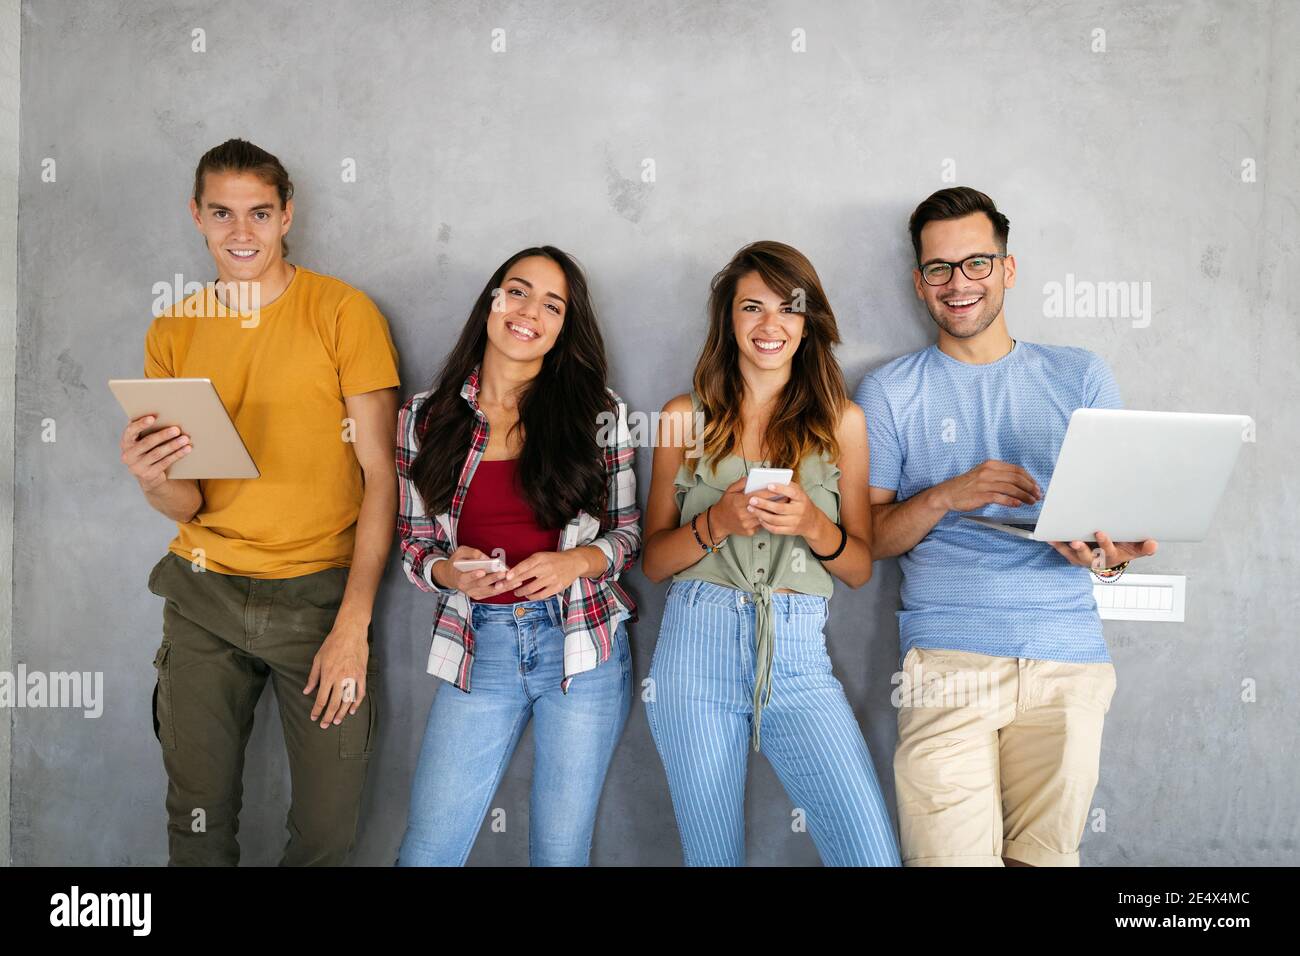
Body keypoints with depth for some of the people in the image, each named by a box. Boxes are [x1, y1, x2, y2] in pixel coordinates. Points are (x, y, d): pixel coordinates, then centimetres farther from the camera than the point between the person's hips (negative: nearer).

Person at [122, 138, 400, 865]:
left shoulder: (344, 313, -6)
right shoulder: (173, 333, 5)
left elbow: (380, 476, -8)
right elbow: (188, 506, 3)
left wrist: (353, 623, -13)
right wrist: (155, 481, -22)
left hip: (320, 592, -2)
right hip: (205, 593, 3)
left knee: (328, 828, 4)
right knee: (200, 820, 10)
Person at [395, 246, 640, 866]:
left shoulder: (599, 412, 0)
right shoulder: (426, 418, 3)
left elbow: (627, 532, 5)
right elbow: (413, 544, 8)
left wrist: (574, 562, -15)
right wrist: (450, 572, -14)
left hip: (582, 646, -1)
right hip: (478, 647, 1)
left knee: (561, 850, 10)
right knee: (424, 853, 3)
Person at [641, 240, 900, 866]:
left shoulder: (841, 420, 8)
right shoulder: (686, 416, 8)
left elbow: (860, 568, 9)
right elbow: (654, 561, 7)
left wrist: (811, 524, -11)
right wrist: (717, 522, -12)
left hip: (797, 656, 0)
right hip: (698, 648, 0)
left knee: (874, 855, -10)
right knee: (712, 855, 8)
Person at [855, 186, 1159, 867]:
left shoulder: (1081, 377, 12)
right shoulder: (888, 392, 7)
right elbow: (867, 536, 4)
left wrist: (1111, 550, -12)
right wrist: (946, 497, -14)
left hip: (1068, 657, 2)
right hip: (947, 653, -1)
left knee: (1043, 855, 5)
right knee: (950, 856, -9)